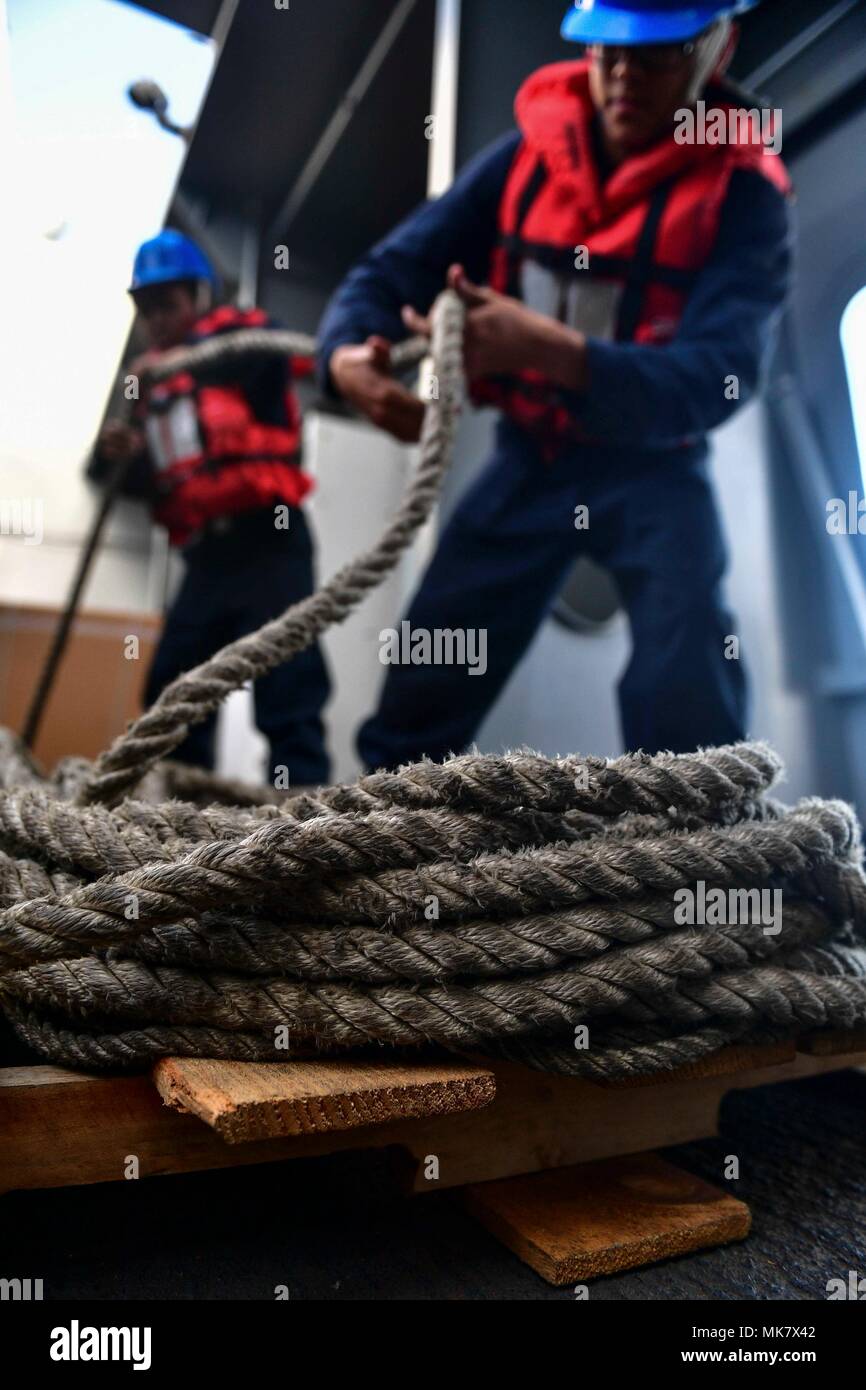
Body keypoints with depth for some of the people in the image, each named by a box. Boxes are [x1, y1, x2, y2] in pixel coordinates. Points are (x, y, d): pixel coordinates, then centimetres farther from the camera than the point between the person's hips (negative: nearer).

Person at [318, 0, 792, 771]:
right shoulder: (526, 155, -4)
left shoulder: (744, 192, -15)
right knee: (419, 693, 1)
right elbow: (388, 271, -6)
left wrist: (547, 351, -47)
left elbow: (714, 379, -30)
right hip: (530, 459, 3)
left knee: (686, 698, -24)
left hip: (652, 470, -2)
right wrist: (349, 357, -30)